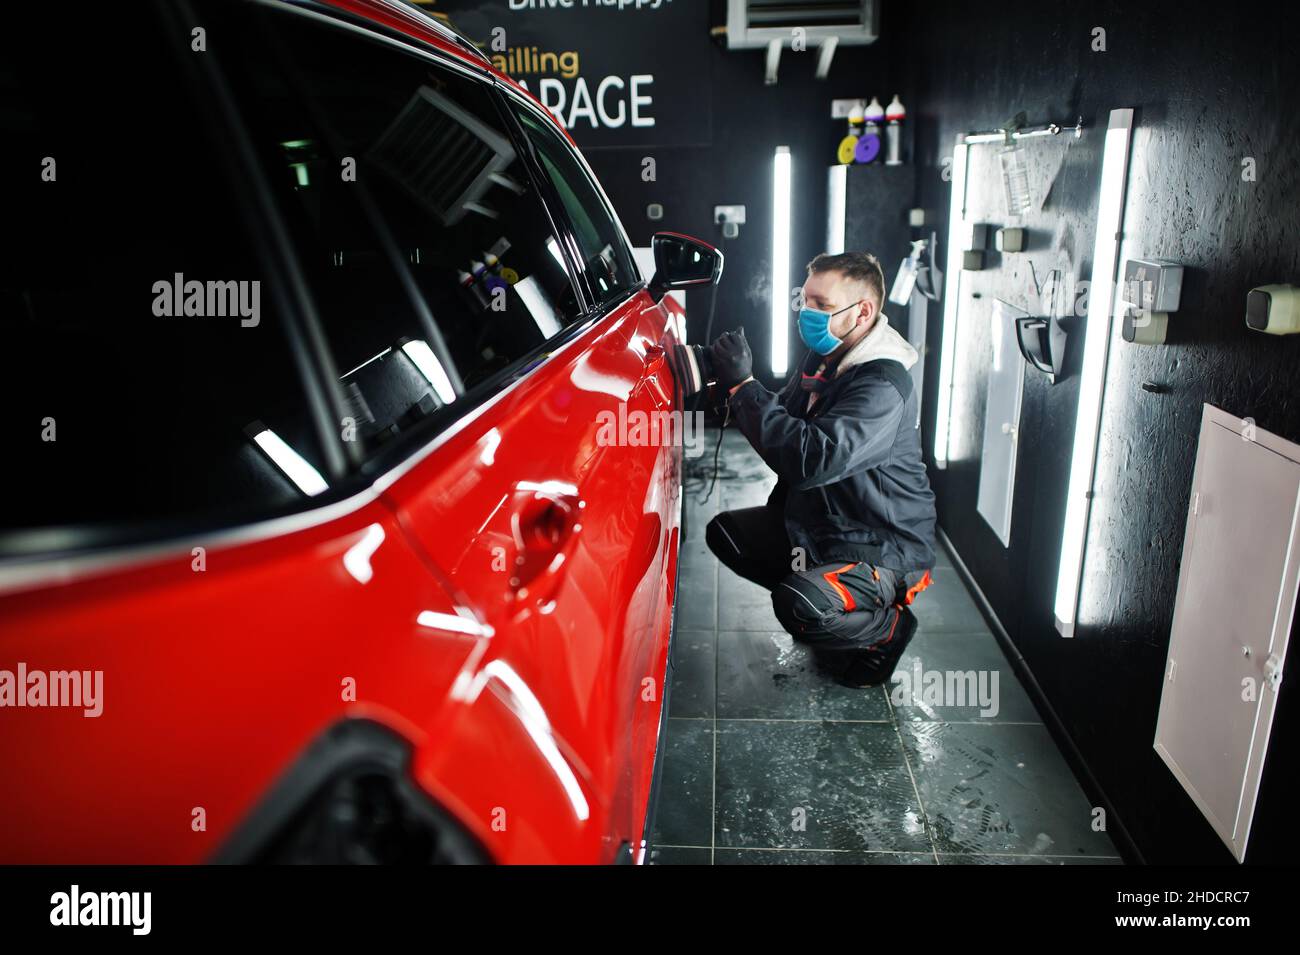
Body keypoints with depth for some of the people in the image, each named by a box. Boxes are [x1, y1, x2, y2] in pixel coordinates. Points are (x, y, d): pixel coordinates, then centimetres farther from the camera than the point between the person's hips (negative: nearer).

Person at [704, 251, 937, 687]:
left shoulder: (883, 385, -27)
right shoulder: (824, 358, 3)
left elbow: (813, 459, -39)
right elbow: (783, 420, 11)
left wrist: (744, 385, -34)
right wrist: (731, 387, -8)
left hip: (883, 549, -9)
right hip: (816, 524, 9)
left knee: (798, 607, -31)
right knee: (725, 532, 7)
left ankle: (887, 627, 2)